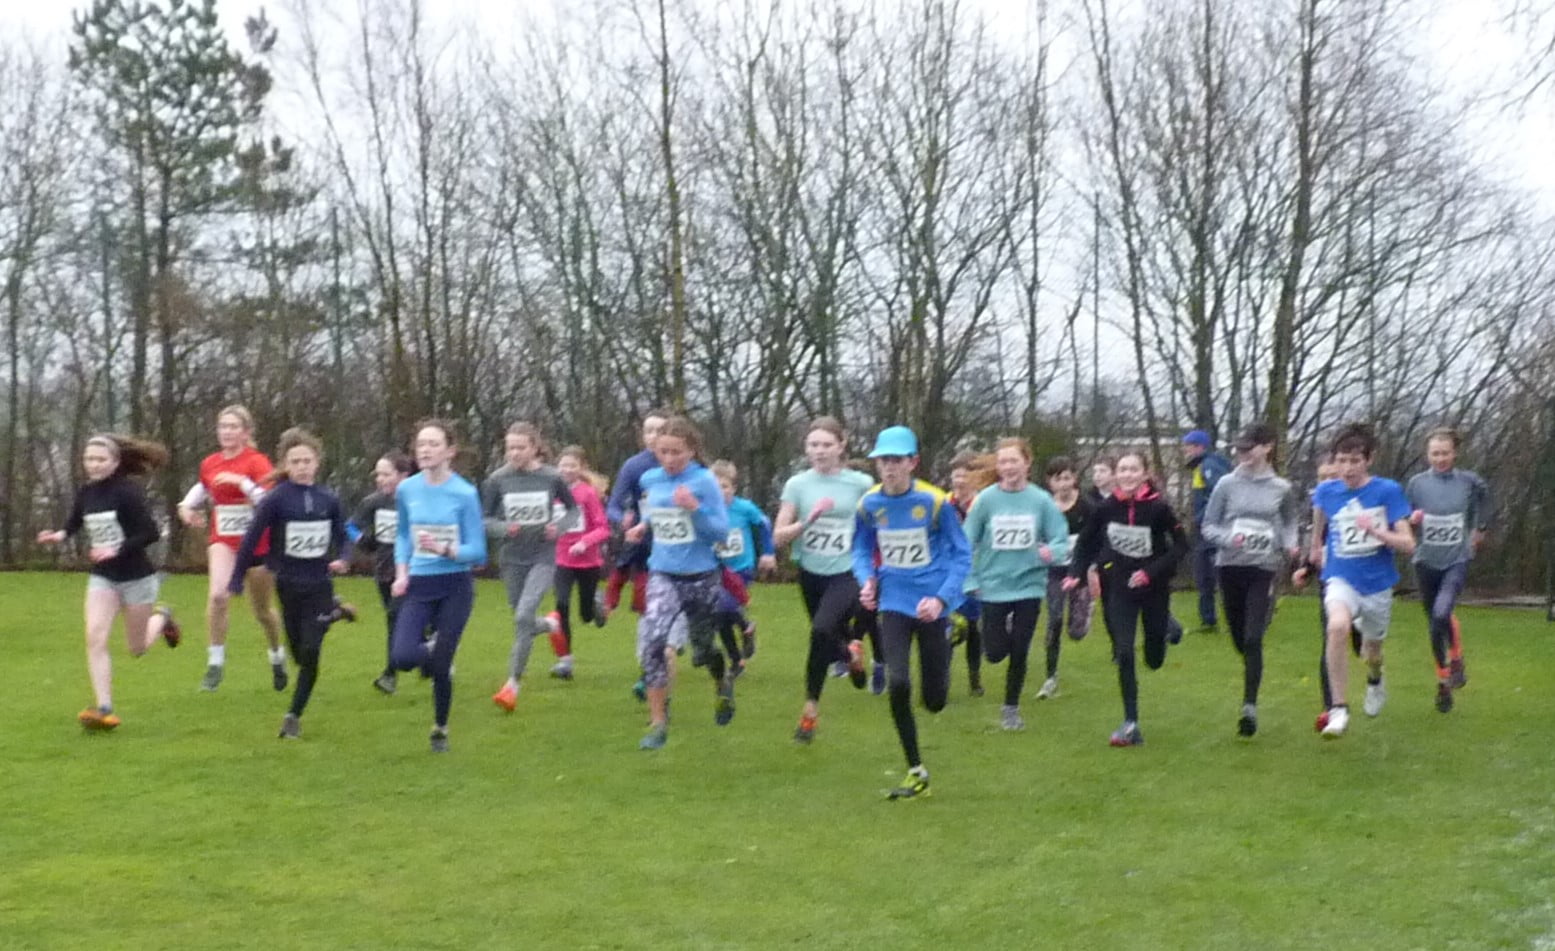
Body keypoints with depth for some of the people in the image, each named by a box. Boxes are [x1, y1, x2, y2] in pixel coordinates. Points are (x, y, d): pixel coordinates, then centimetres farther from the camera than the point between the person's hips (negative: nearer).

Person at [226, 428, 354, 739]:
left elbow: (341, 536, 11)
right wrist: (236, 582, -6)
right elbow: (251, 539, -8)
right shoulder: (276, 499, -11)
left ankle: (294, 716, 8)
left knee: (310, 653, -8)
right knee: (300, 653, 11)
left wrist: (341, 559, -9)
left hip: (320, 585, 1)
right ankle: (334, 614, 42)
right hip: (289, 586, -1)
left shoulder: (328, 500, -2)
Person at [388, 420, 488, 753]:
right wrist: (401, 572, -1)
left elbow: (478, 552, -8)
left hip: (455, 587, -3)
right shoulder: (406, 490, 0)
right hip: (418, 586, 3)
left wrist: (443, 550, -24)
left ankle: (440, 729, 25)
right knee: (402, 657, -16)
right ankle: (431, 651, 21)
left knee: (441, 666, 1)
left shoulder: (465, 494, -11)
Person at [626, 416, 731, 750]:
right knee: (651, 641, -21)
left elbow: (722, 531, -14)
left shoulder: (704, 480, -13)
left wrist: (695, 508, -29)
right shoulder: (649, 479, 0)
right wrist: (643, 526, 3)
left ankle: (724, 679, 53)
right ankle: (658, 723, -11)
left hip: (701, 577, -2)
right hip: (663, 575, 2)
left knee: (702, 650, 16)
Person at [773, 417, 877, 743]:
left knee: (822, 631, -26)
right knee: (832, 638, 17)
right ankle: (851, 652, 56)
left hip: (847, 574, -3)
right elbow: (779, 536, -5)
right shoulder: (797, 484, -3)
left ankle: (811, 707, -11)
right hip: (811, 575, 3)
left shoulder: (861, 484, -6)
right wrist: (809, 519, -20)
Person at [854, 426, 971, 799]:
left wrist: (942, 598, -19)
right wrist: (866, 579, -7)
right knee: (897, 684, -16)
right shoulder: (869, 504, -4)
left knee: (934, 699, 4)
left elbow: (962, 555, -7)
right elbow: (862, 549, 13)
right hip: (894, 603, 2)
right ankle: (916, 772, 1)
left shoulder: (935, 501, -13)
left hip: (930, 606, -2)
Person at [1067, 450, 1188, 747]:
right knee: (1124, 654, -10)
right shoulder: (1106, 508, -8)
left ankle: (1167, 627, 47)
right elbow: (1086, 542, 6)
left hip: (1153, 589, -1)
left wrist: (1152, 571, -19)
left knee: (1154, 660, 11)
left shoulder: (1159, 508, -15)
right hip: (1119, 590, 1)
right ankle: (1131, 725, -3)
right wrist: (1076, 574, -5)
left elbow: (1181, 546, -9)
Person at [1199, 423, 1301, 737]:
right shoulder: (1227, 484, -1)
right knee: (1239, 638, 12)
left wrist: (1290, 545, -5)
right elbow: (1209, 526, 3)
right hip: (1231, 567, 2)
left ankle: (1250, 706, -9)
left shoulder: (1281, 489, 1)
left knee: (1253, 639, -12)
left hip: (1264, 569, -2)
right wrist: (1228, 538, -17)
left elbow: (1289, 522, 15)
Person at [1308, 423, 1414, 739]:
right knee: (1338, 626, -32)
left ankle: (1375, 681, 58)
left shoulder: (1388, 491, -11)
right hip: (1341, 579, 0)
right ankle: (1338, 709, -25)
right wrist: (1316, 548, 29)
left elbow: (1408, 545, -12)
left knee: (1372, 651, 18)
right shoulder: (1326, 491, -4)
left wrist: (1376, 531, -27)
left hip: (1377, 583, 1)